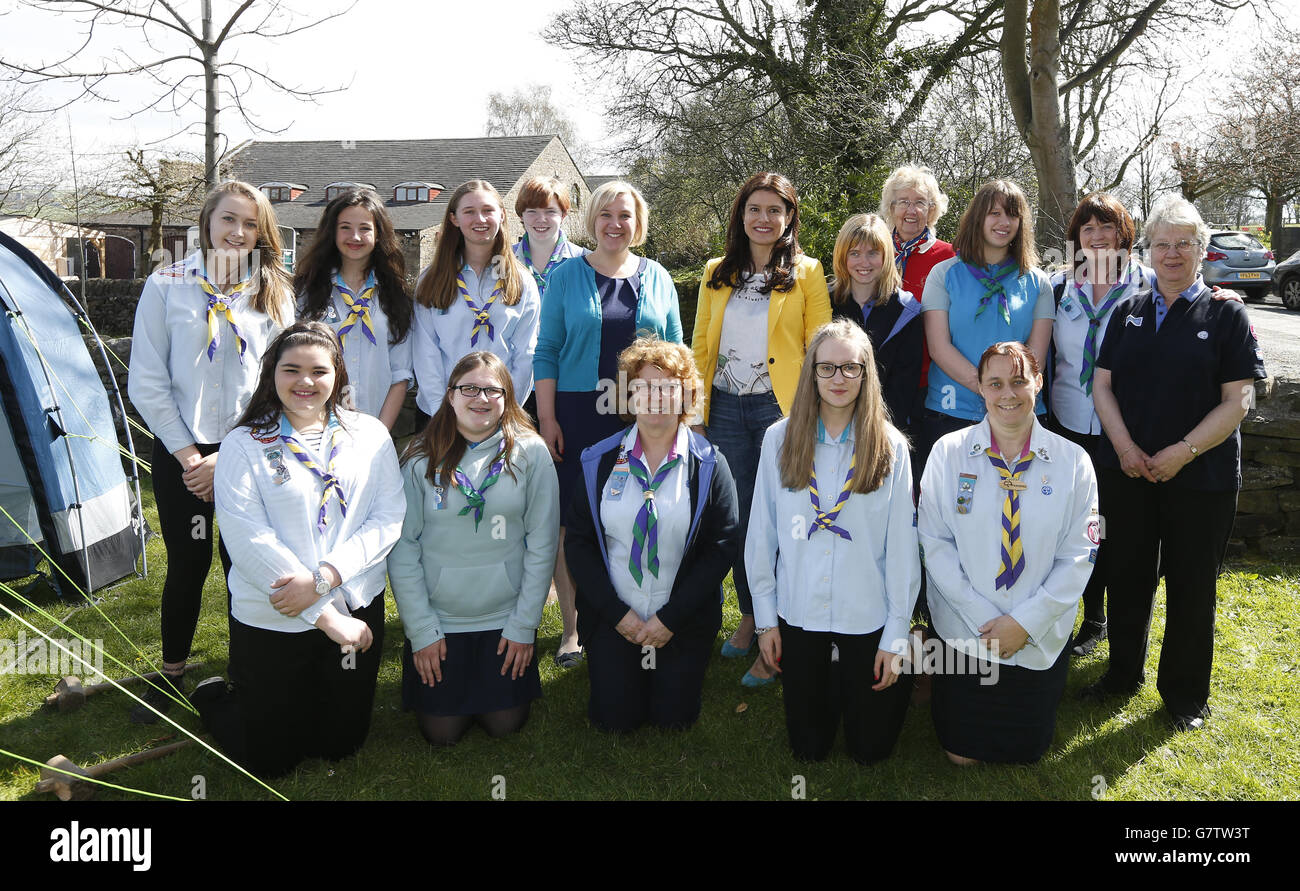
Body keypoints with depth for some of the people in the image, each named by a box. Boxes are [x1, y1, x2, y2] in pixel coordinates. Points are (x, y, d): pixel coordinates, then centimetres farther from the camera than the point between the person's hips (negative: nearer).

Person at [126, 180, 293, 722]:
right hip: (181, 452, 0)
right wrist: (188, 454, -7)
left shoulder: (274, 293, 3)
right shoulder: (168, 285, 0)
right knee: (187, 565, 7)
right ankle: (170, 676, 28)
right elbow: (147, 382, -2)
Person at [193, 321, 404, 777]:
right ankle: (214, 699, 39)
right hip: (270, 620, -2)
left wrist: (324, 577, -20)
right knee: (268, 760, 12)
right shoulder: (245, 445, -7)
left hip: (358, 608, 3)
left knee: (340, 744, 17)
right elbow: (249, 539, -16)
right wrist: (327, 617, -19)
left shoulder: (370, 435, 1)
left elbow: (388, 518, -6)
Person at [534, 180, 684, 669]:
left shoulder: (656, 278, 10)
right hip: (578, 417, -1)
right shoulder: (566, 276, 5)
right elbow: (547, 351, 3)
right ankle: (572, 628, 15)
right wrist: (547, 419, -5)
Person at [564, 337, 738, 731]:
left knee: (674, 719, 5)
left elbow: (720, 547, -9)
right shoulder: (600, 462, -2)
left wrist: (670, 618, -14)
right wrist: (617, 612, -11)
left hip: (683, 622, -1)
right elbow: (578, 541, -3)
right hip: (612, 620, 1)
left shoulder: (708, 465, -6)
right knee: (615, 720, 4)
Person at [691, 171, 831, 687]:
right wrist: (694, 407, 6)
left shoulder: (806, 273, 2)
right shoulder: (717, 274, 12)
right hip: (725, 408, 4)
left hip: (779, 409, -3)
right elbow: (701, 346, 13)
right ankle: (748, 619, 27)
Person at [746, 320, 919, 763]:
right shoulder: (779, 439, -5)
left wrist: (896, 634, -6)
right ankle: (831, 684, 44)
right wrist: (765, 617, 1)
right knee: (808, 749, 14)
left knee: (869, 749, 11)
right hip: (799, 612, 1)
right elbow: (762, 534, 0)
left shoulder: (891, 446, -7)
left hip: (867, 616, -1)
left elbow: (902, 545, -6)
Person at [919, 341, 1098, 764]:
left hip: (1040, 641, 1)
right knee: (962, 755, 9)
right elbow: (935, 544, -9)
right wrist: (985, 617, -15)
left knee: (1025, 752, 16)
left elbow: (1078, 556, -7)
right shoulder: (948, 452, -8)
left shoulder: (1072, 461, -6)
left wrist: (1024, 622, -14)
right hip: (965, 633, -1)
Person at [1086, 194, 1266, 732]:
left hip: (1200, 477, -3)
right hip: (1127, 469, 3)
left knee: (1191, 585, 6)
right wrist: (1125, 447, -9)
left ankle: (1185, 693, 23)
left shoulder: (1226, 315, -2)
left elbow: (1238, 400, -8)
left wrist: (1182, 452, -17)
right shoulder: (1128, 313, 9)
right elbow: (1103, 385, 5)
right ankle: (1124, 672, 31)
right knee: (1127, 575, 12)